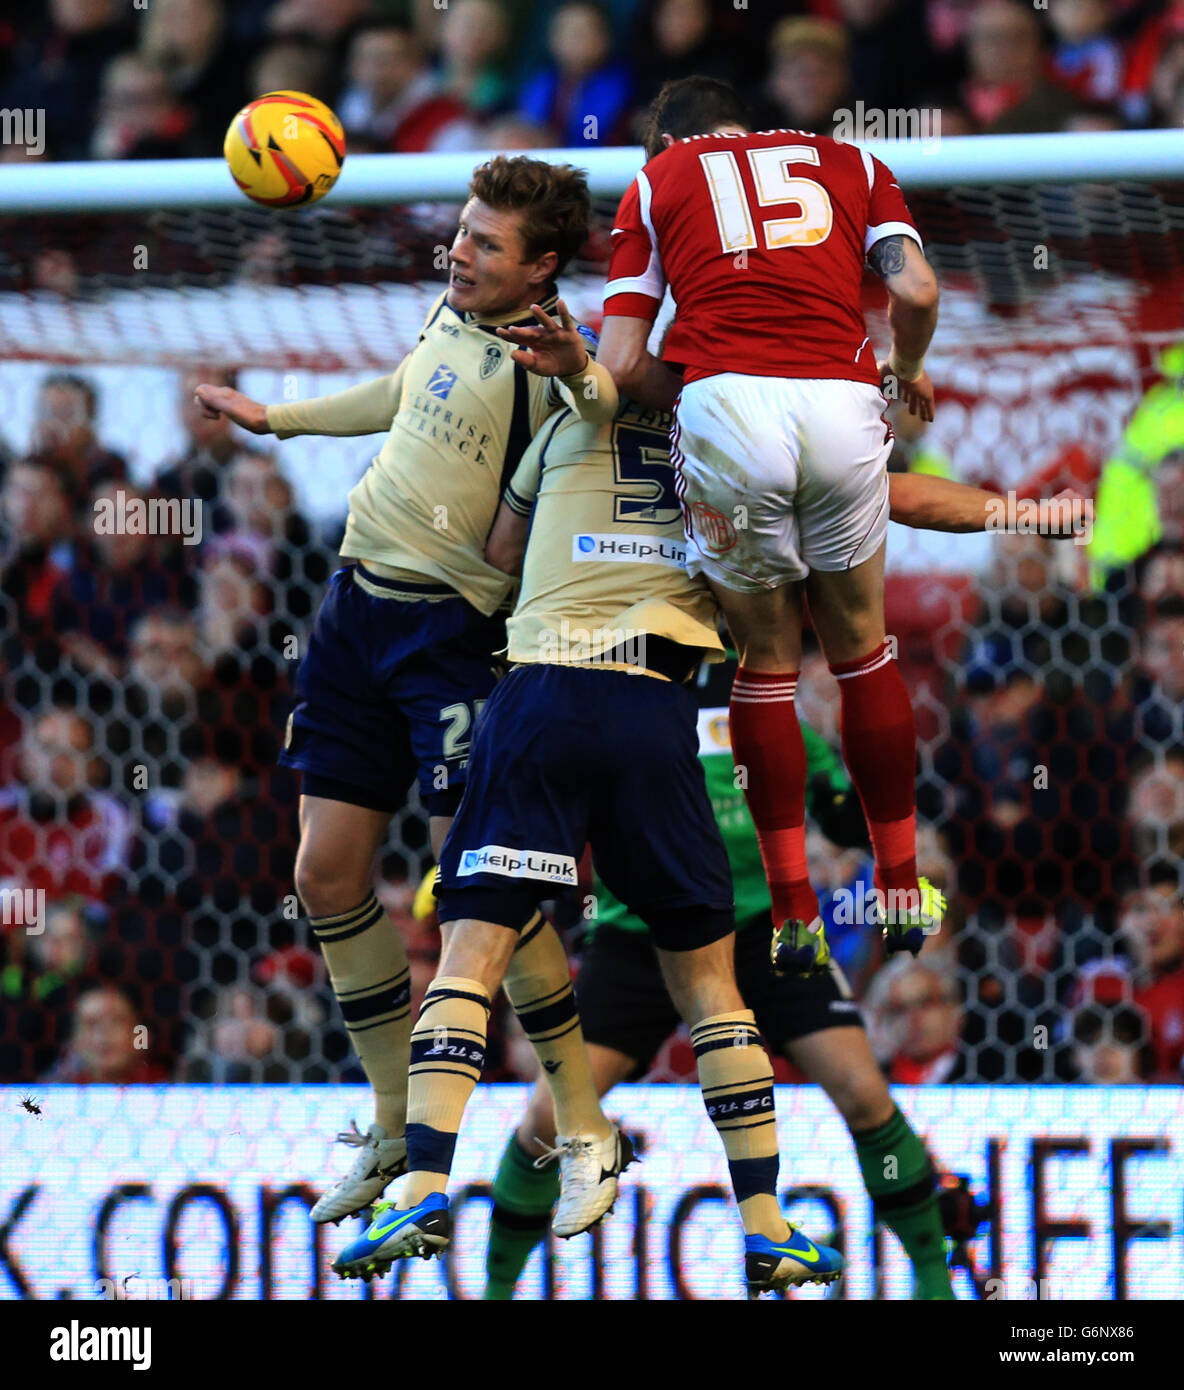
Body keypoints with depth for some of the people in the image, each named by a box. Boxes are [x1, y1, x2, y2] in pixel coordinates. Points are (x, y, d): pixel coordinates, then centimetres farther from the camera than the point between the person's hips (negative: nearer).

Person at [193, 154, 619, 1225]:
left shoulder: (544, 363, -15)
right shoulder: (451, 314, 8)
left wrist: (581, 373, -52)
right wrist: (279, 418, 40)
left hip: (456, 634, -8)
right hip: (359, 606, 8)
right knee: (328, 872, 7)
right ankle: (399, 1126, 20)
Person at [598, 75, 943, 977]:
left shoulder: (657, 181, 21)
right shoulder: (848, 163, 25)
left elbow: (622, 365, 11)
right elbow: (916, 291, 7)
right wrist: (908, 371, 26)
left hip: (724, 403, -1)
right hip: (841, 403, 1)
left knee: (767, 663, 15)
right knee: (861, 647, 20)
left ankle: (795, 914, 12)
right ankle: (903, 892, 26)